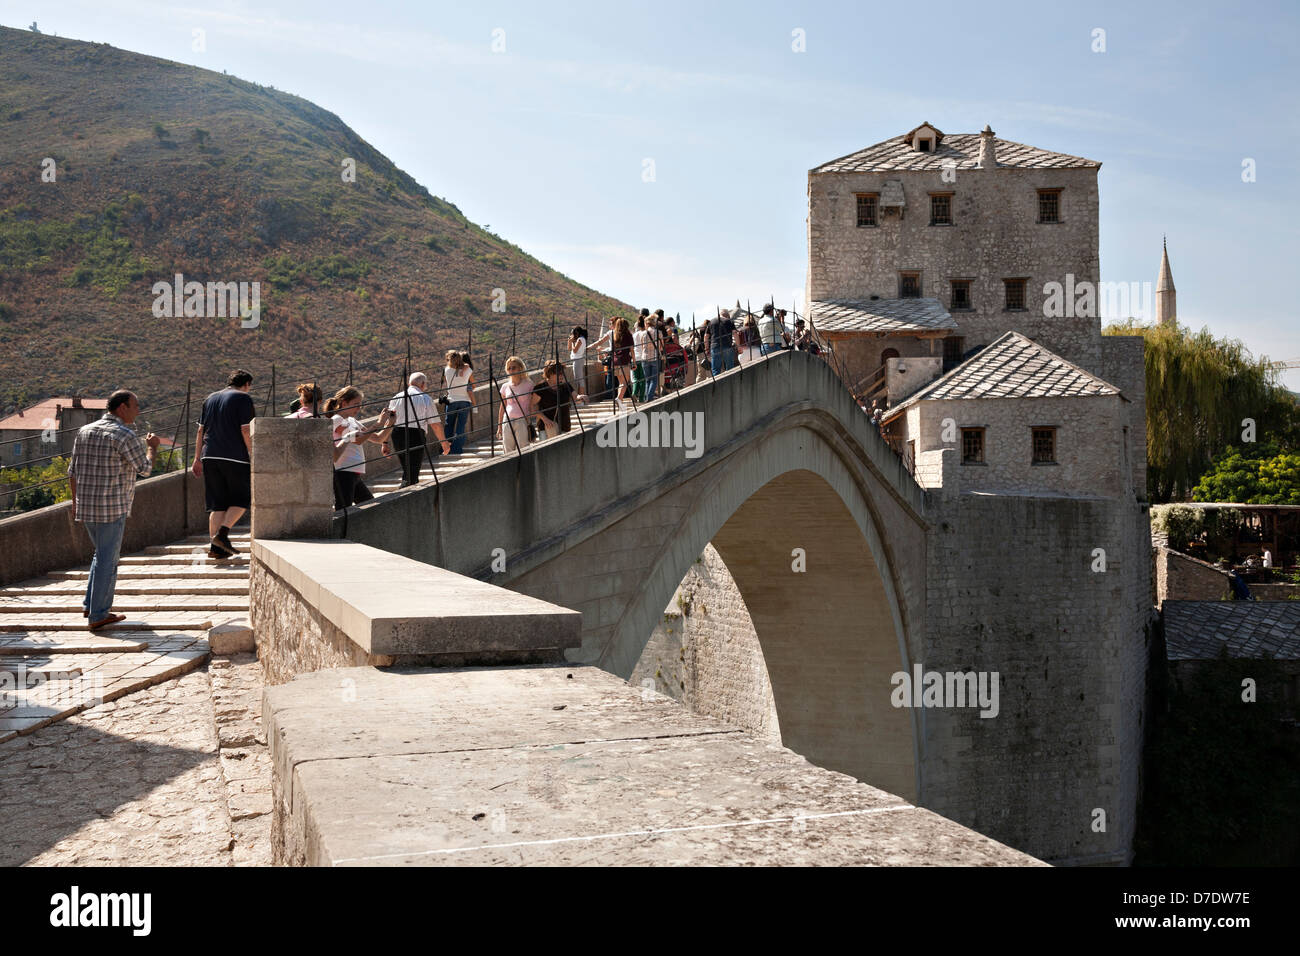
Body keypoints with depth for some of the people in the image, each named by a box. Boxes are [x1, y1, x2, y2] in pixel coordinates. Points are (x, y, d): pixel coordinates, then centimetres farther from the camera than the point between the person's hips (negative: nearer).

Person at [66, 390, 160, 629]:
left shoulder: (85, 431, 9)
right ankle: (98, 615, 5)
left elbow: (73, 471, 12)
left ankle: (91, 605, 23)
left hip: (85, 506, 7)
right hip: (112, 508, -7)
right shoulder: (124, 436, -13)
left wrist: (75, 503, 19)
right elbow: (145, 468, -5)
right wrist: (152, 446, 14)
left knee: (103, 554, 22)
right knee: (107, 560, 1)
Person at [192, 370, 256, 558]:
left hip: (210, 457, 6)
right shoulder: (243, 398, -2)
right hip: (235, 457, -6)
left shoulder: (210, 399, 17)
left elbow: (200, 431, 16)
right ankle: (222, 533, -11)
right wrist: (253, 457, -6)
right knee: (241, 499, 7)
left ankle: (215, 545, 3)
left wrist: (197, 459, 18)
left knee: (217, 503, 8)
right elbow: (246, 431, -10)